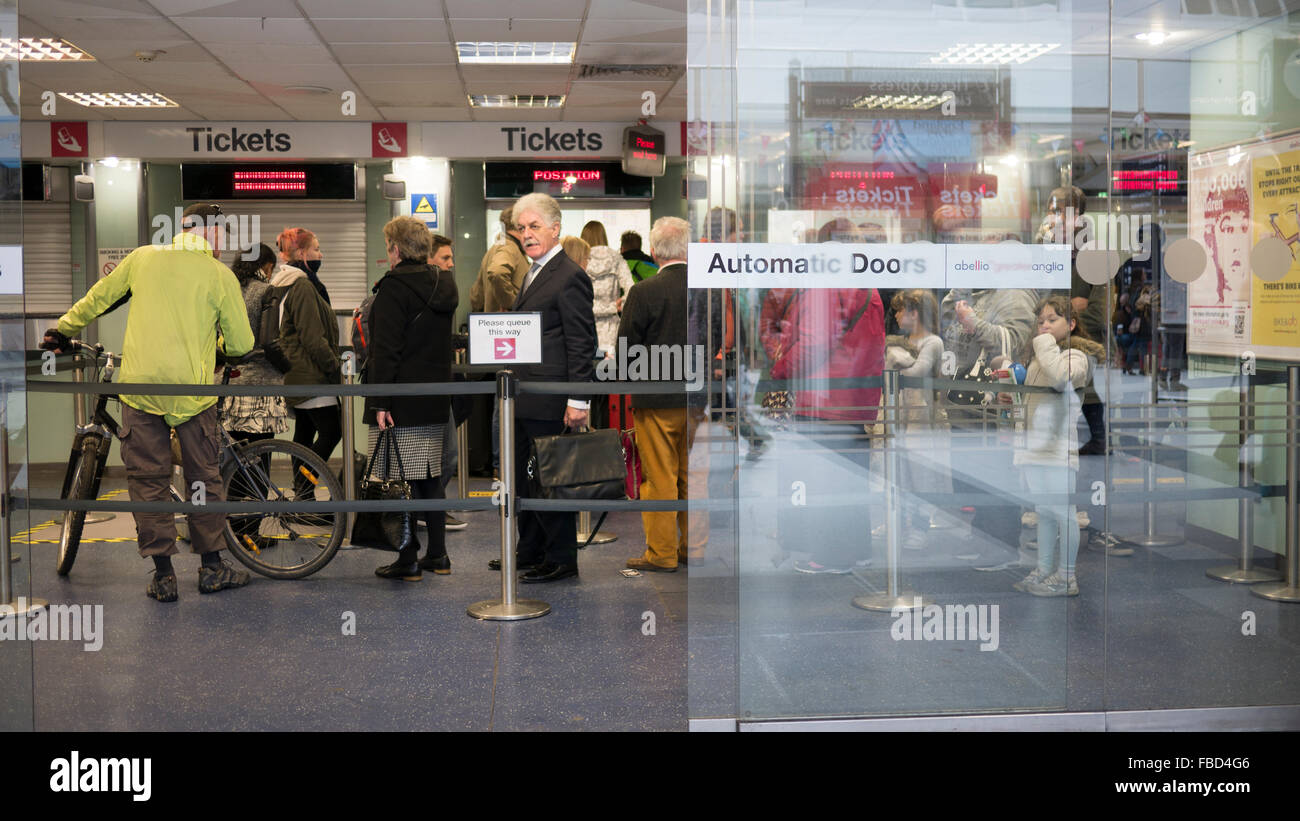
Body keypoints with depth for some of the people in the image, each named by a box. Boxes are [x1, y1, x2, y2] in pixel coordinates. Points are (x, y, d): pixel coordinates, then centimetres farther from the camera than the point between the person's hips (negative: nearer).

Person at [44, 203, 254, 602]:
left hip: (139, 384, 2)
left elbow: (98, 296, 20)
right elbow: (242, 343, 2)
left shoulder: (143, 257, 8)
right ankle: (212, 567, 17)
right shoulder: (220, 274, 0)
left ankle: (163, 574, 9)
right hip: (191, 386, -2)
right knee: (204, 477, 11)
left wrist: (63, 330, 35)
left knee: (148, 479, 8)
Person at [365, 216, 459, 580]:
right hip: (435, 400, 8)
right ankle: (437, 554, 19)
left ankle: (409, 560, 2)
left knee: (402, 479, -2)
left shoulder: (394, 288, -13)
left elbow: (386, 350, -17)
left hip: (402, 402, -8)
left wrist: (379, 402, -17)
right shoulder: (443, 284, 11)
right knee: (430, 476, 15)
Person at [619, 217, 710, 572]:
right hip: (699, 395, 4)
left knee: (659, 478, 4)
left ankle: (661, 553, 10)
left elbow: (626, 347, -9)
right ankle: (693, 547, 22)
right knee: (694, 475, 14)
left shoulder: (643, 293, -14)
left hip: (657, 400, -4)